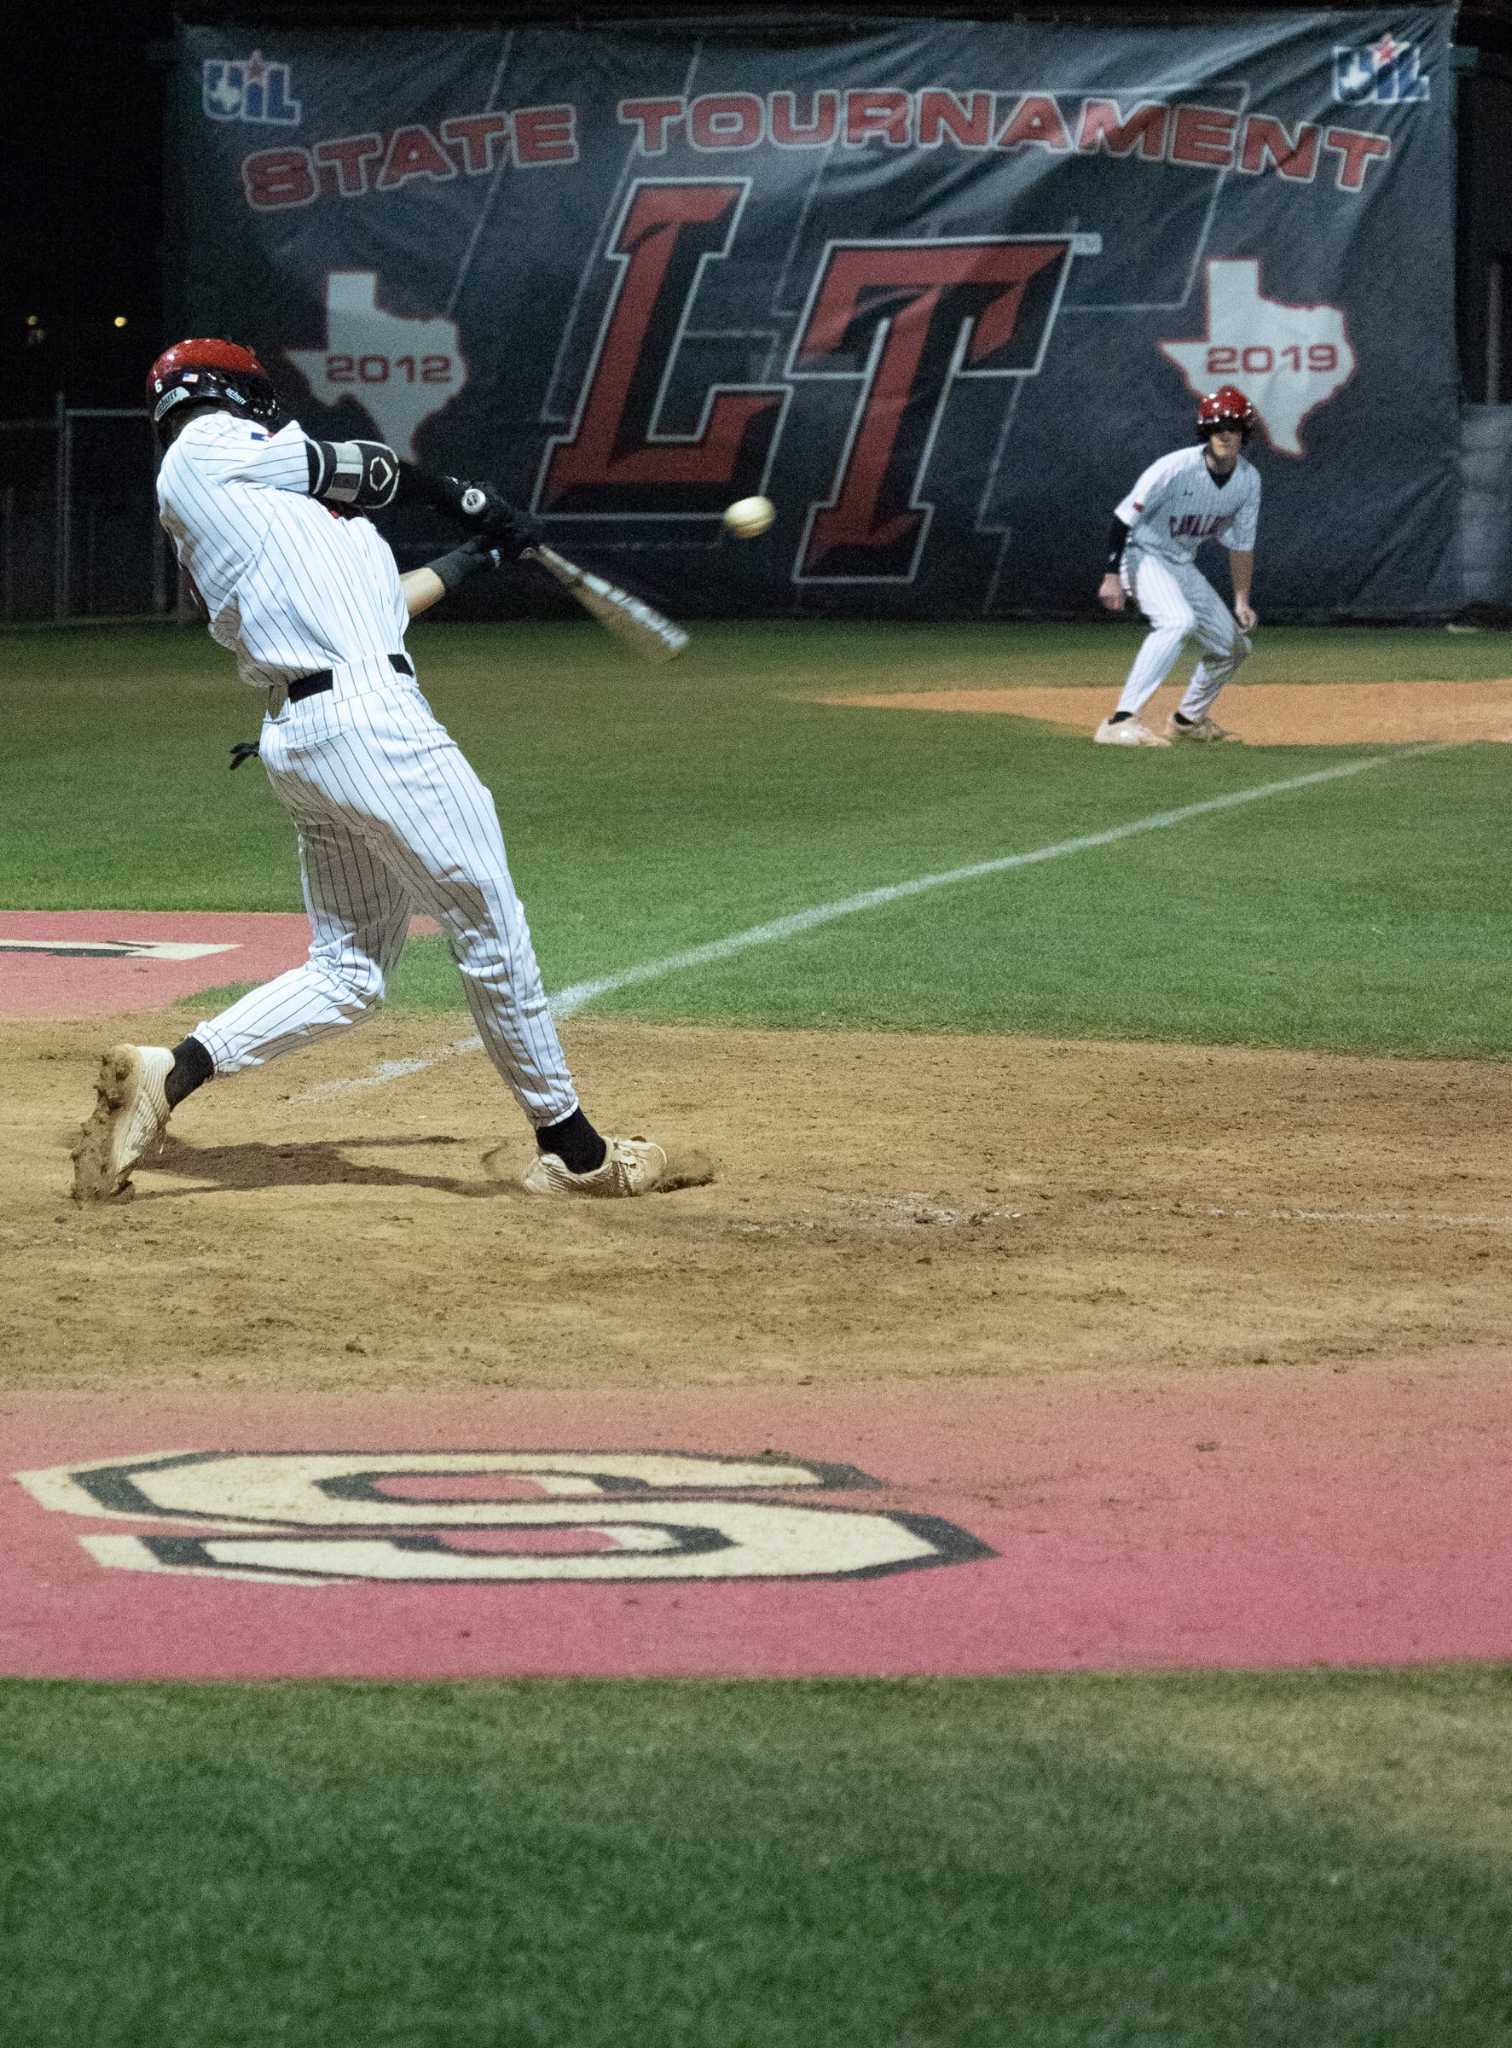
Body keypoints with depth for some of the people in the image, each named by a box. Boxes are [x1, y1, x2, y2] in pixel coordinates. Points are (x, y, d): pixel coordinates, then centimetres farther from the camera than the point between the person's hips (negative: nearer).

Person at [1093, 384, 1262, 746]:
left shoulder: (1248, 479, -4)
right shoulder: (1176, 468, -25)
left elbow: (1241, 545, 6)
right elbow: (1125, 516, -22)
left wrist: (1242, 602, 0)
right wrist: (1112, 577, -27)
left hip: (1182, 565, 8)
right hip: (1144, 554, -8)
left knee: (1233, 644, 10)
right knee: (1179, 621, -34)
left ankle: (1189, 720, 33)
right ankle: (1121, 723, -41)